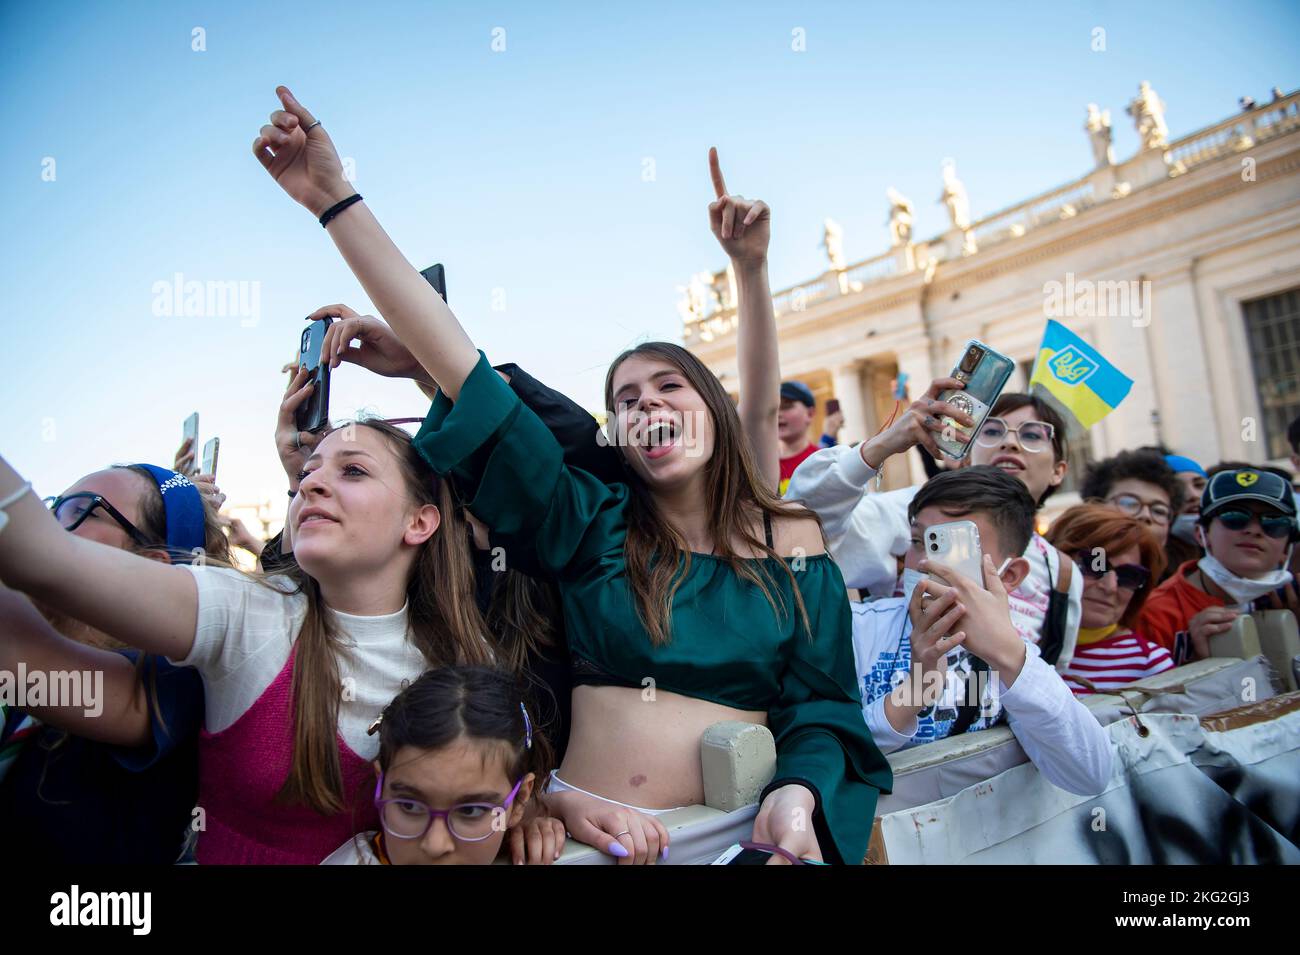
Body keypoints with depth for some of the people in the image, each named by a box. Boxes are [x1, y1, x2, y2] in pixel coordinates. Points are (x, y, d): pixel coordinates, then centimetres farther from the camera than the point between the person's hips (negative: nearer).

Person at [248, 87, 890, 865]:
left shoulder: (795, 542, 4)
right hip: (587, 828, 0)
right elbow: (464, 371, -4)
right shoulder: (590, 526, 1)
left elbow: (821, 702, 4)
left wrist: (796, 797, -17)